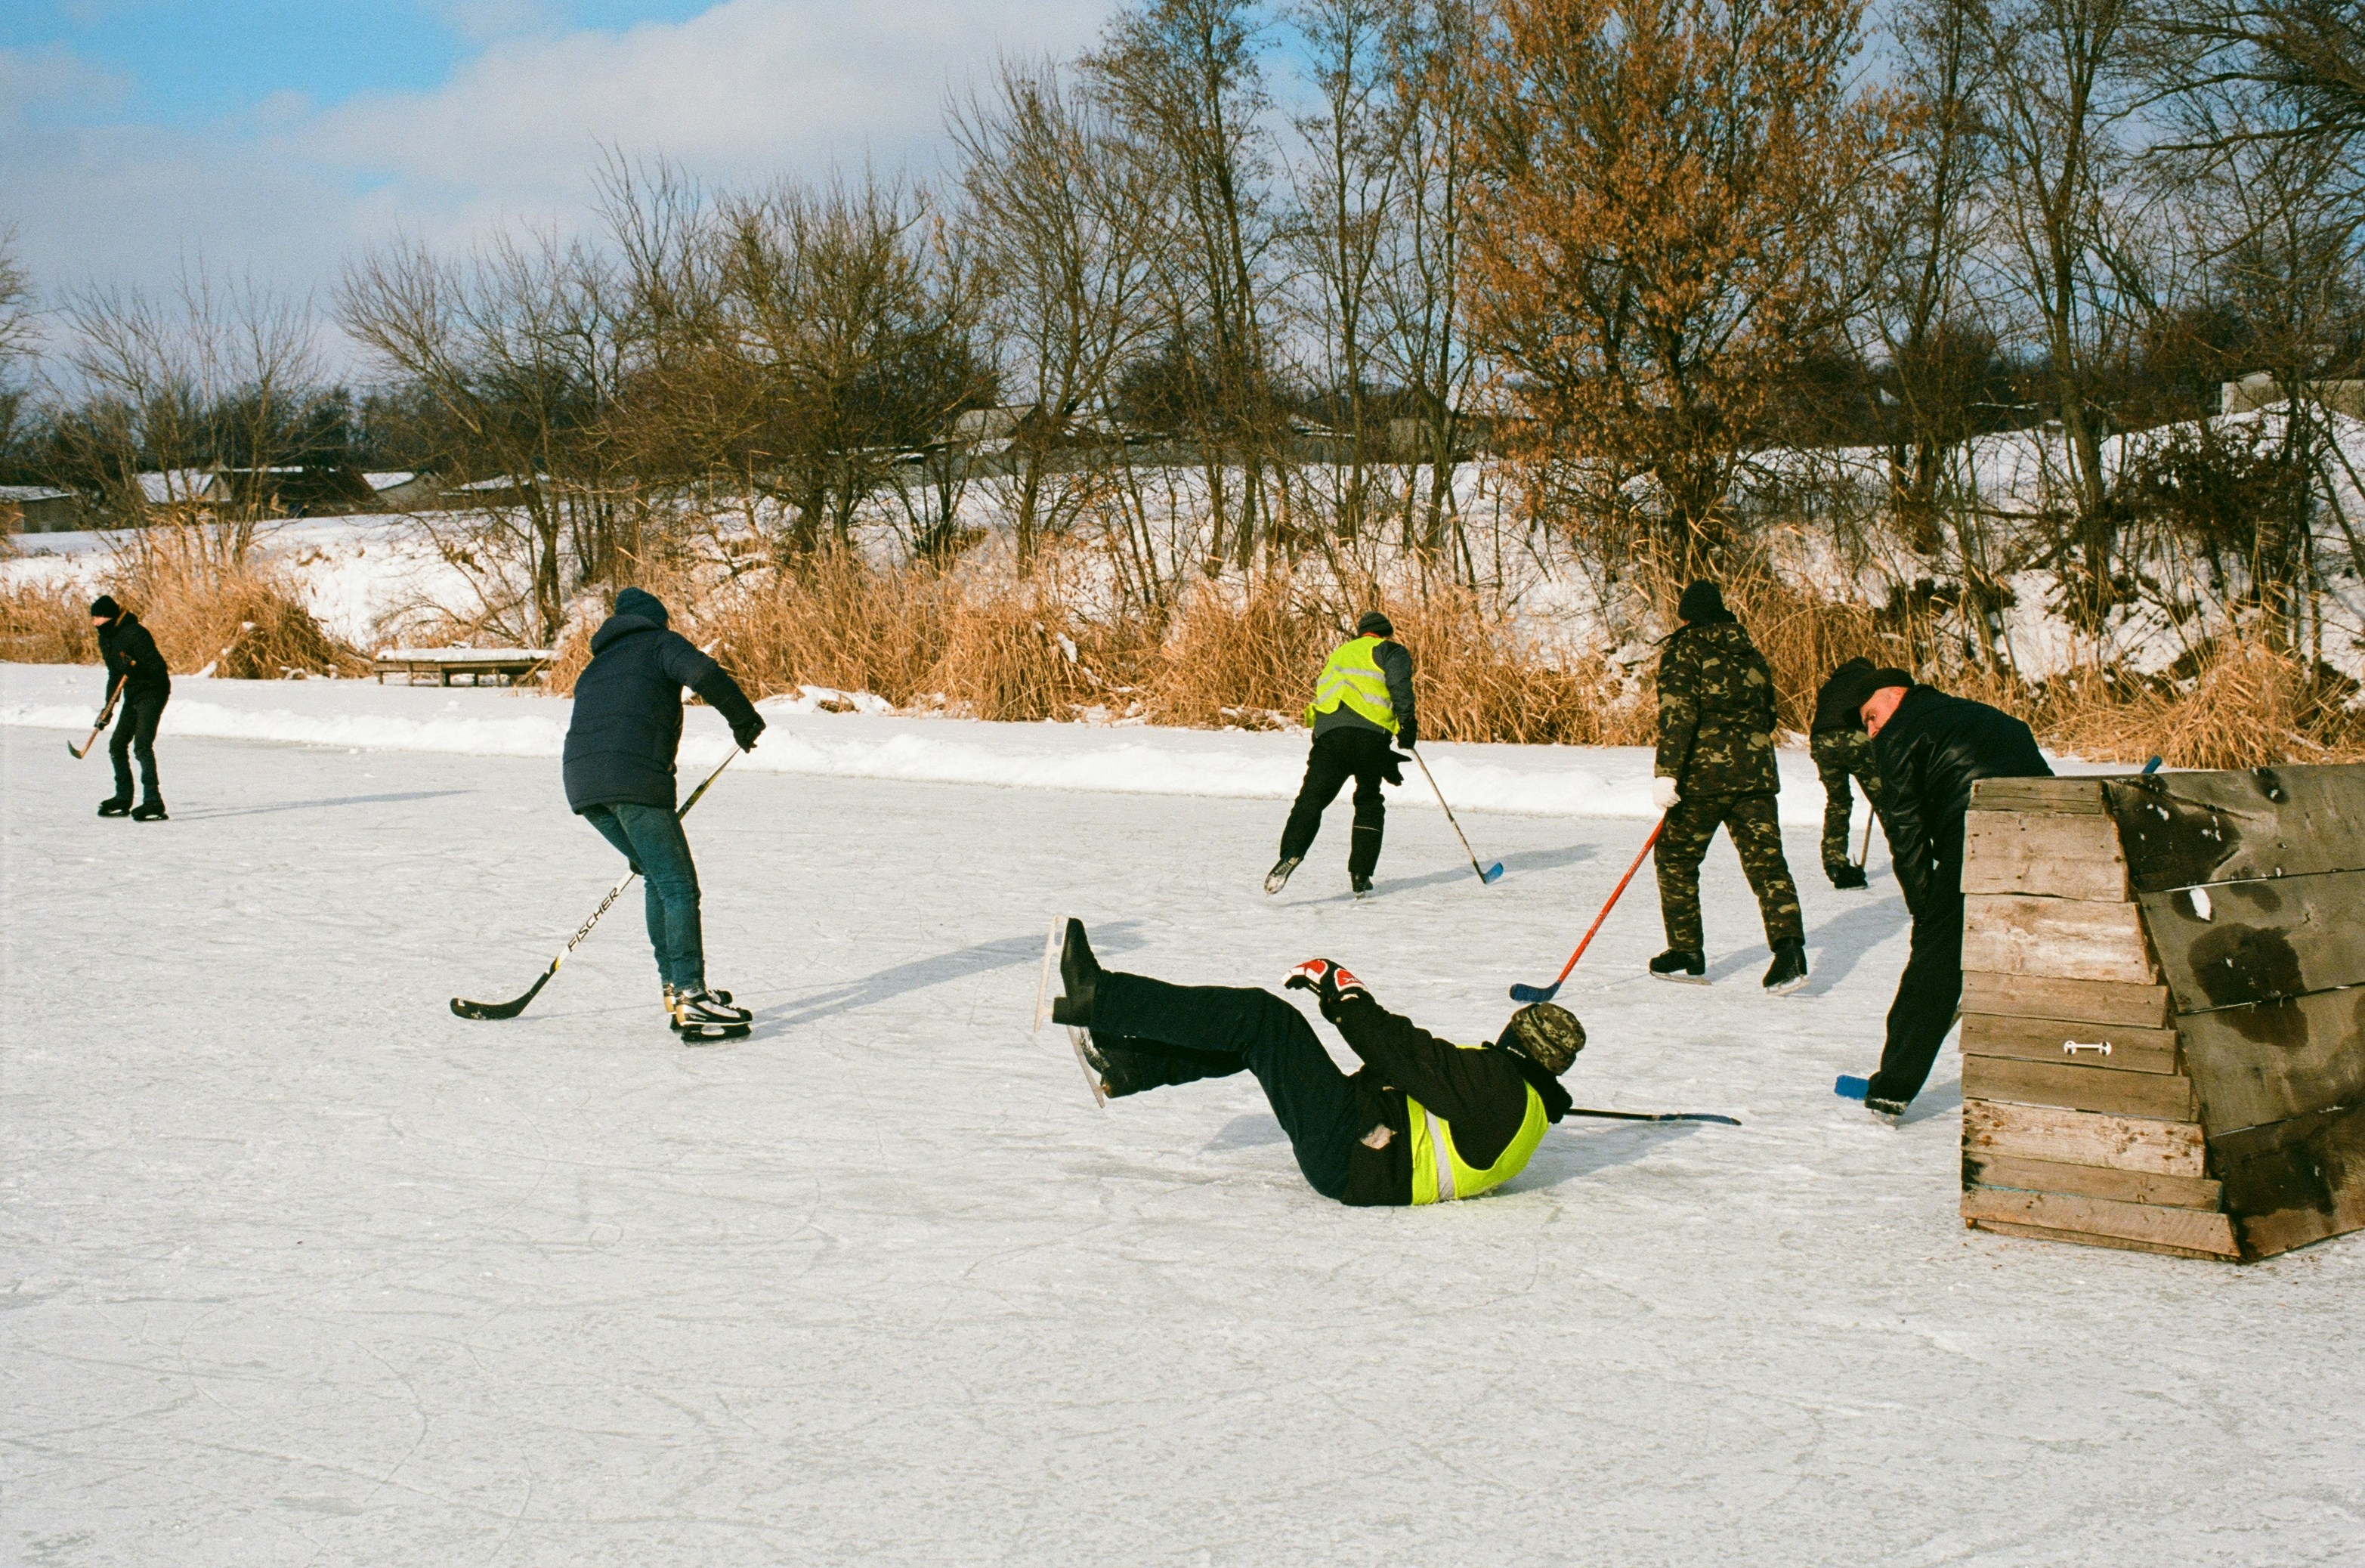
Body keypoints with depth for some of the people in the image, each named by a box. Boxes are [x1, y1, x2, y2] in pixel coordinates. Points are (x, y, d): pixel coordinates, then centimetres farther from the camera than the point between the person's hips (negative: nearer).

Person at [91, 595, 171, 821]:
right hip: (132, 696, 9)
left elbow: (158, 667, -21)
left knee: (142, 746, -20)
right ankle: (123, 799, 24)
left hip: (153, 692, -9)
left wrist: (136, 668, -39)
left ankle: (154, 802, -25)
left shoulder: (134, 633, -18)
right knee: (117, 745, 11)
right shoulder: (106, 639, 10)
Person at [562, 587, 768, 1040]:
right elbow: (702, 673, -12)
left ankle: (673, 987, 20)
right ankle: (691, 1000, -12)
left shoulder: (597, 667, 34)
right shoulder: (661, 643, 13)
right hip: (633, 778, -7)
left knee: (659, 878, 20)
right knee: (679, 886, -5)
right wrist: (743, 718, 5)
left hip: (582, 782, 7)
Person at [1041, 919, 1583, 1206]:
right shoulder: (1526, 1099, 13)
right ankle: (1125, 1067, 11)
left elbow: (1409, 1057, -19)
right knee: (1256, 1028, 11)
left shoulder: (1498, 1080, -15)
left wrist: (1341, 992, -11)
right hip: (1358, 1161, 9)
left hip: (1351, 1158, -9)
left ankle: (1095, 999, -10)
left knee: (1259, 1018, -13)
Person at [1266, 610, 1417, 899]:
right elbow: (1399, 685, -4)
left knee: (1312, 799, -7)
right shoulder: (1389, 650, 20)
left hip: (1328, 731, 3)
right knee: (1369, 804, 15)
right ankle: (1360, 875, 11)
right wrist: (1408, 723, -7)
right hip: (1370, 735, -3)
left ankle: (1291, 854, -33)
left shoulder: (1338, 655, 37)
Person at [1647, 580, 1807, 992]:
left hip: (1705, 773, -5)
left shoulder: (1683, 649, -2)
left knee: (1676, 858, 10)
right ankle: (1789, 945, -19)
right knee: (1765, 859, -1)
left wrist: (1666, 772, -19)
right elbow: (1767, 713, 21)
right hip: (1756, 772, 5)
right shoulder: (1749, 651, 17)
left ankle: (1687, 954, 13)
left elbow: (1677, 713, -14)